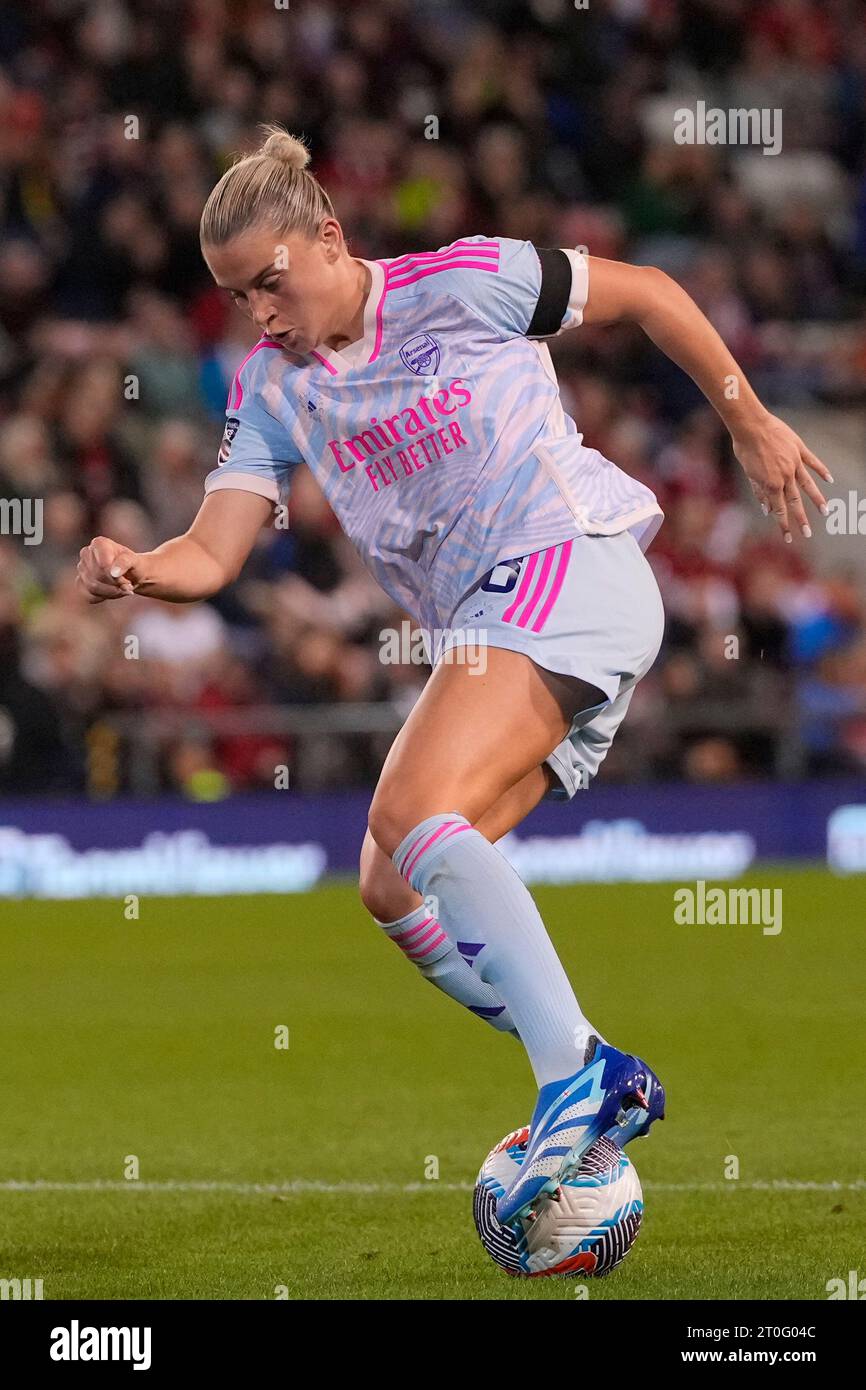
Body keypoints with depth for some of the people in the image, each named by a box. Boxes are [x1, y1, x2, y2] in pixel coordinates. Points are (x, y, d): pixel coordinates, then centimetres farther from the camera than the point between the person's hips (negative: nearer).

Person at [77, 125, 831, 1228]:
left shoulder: (463, 283, -5)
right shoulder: (271, 387, 11)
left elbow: (648, 294, 6)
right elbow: (212, 554, 1)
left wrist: (749, 422, 8)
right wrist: (133, 571, -21)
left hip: (568, 566, -8)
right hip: (476, 624, 8)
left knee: (414, 814, -27)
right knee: (394, 889, 0)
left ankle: (574, 1071, -32)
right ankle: (605, 1089, 1)